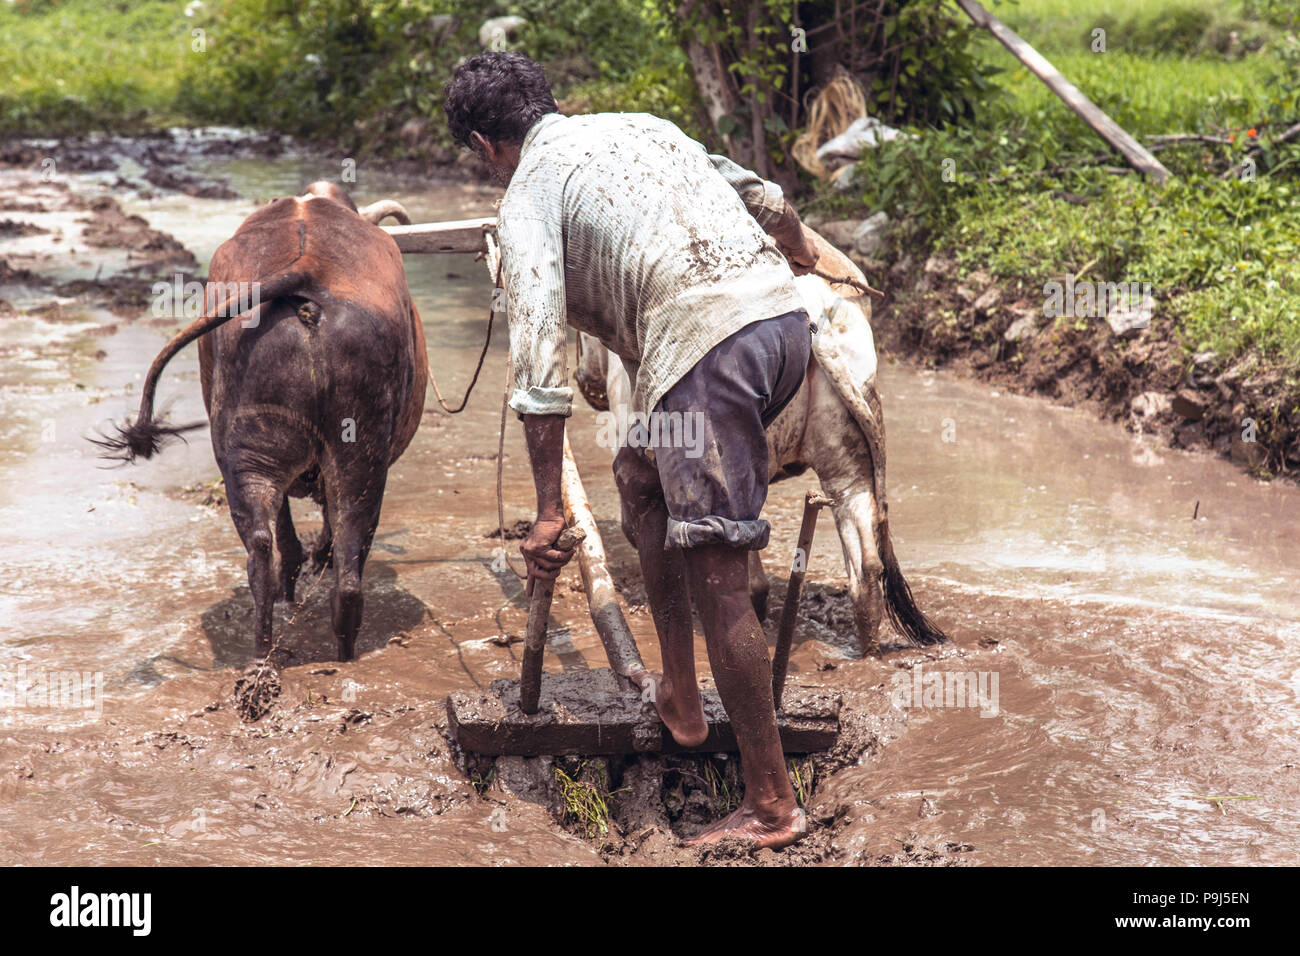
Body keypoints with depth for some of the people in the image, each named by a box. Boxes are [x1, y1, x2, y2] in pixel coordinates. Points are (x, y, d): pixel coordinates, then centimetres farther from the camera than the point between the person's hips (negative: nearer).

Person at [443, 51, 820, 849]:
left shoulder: (529, 192, 6)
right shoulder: (640, 123, 26)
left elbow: (540, 354, -4)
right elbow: (768, 201, 29)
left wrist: (550, 511, -6)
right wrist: (807, 265, 52)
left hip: (704, 337, -8)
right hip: (782, 310, 8)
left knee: (716, 577, -4)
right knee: (642, 474, 26)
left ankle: (772, 805, -2)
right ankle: (679, 696, 30)